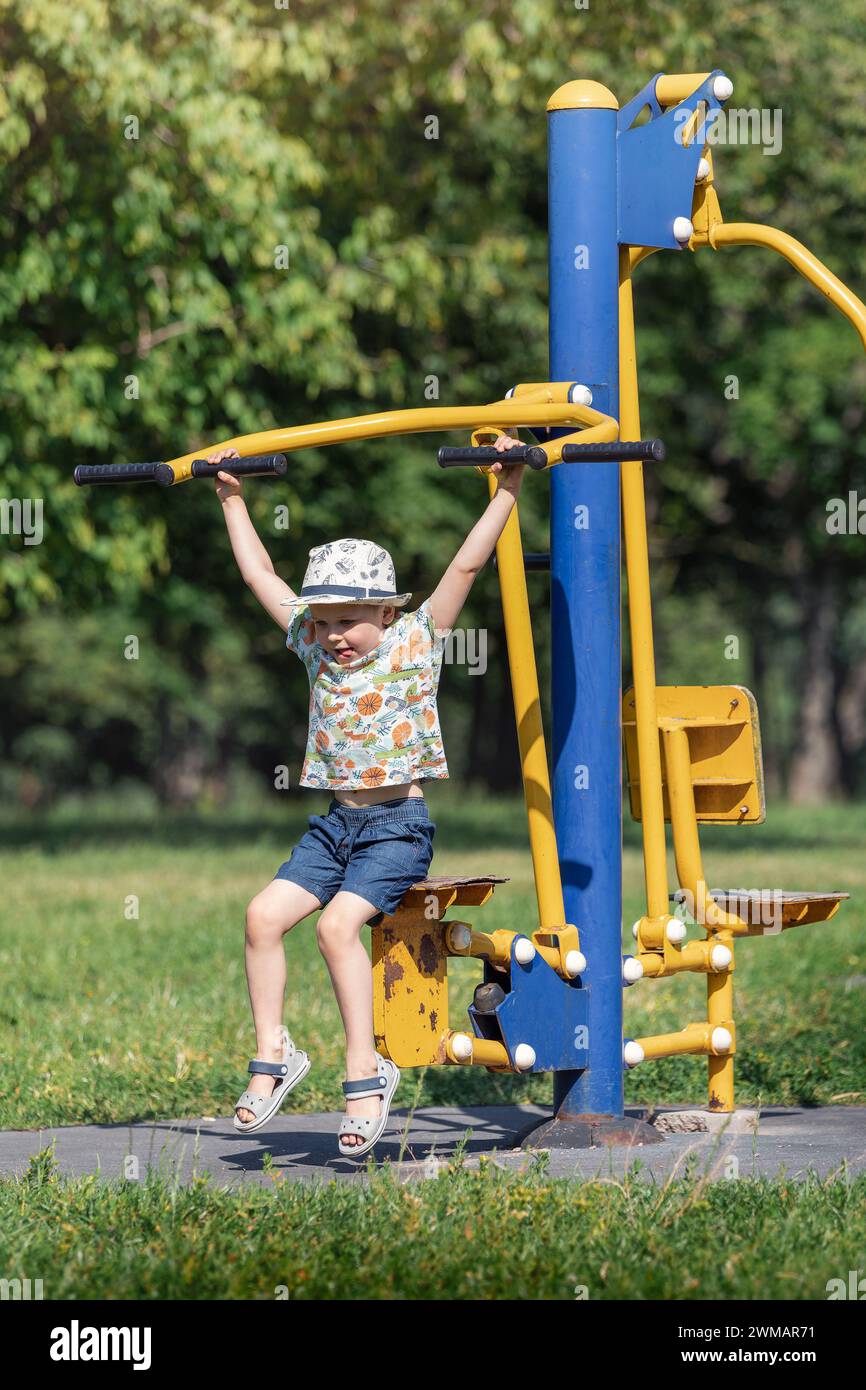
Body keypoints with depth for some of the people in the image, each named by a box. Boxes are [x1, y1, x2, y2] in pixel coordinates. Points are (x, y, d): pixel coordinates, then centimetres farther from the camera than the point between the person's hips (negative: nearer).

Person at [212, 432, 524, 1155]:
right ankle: (273, 1053, -5)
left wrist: (507, 491, -14)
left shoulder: (417, 641, -3)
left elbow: (465, 566, -9)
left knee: (338, 922, -25)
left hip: (399, 825, -6)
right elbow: (263, 575, 17)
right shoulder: (315, 647, 9)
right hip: (336, 823, 6)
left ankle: (365, 1069, -19)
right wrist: (233, 501, 21)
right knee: (265, 913, -14)